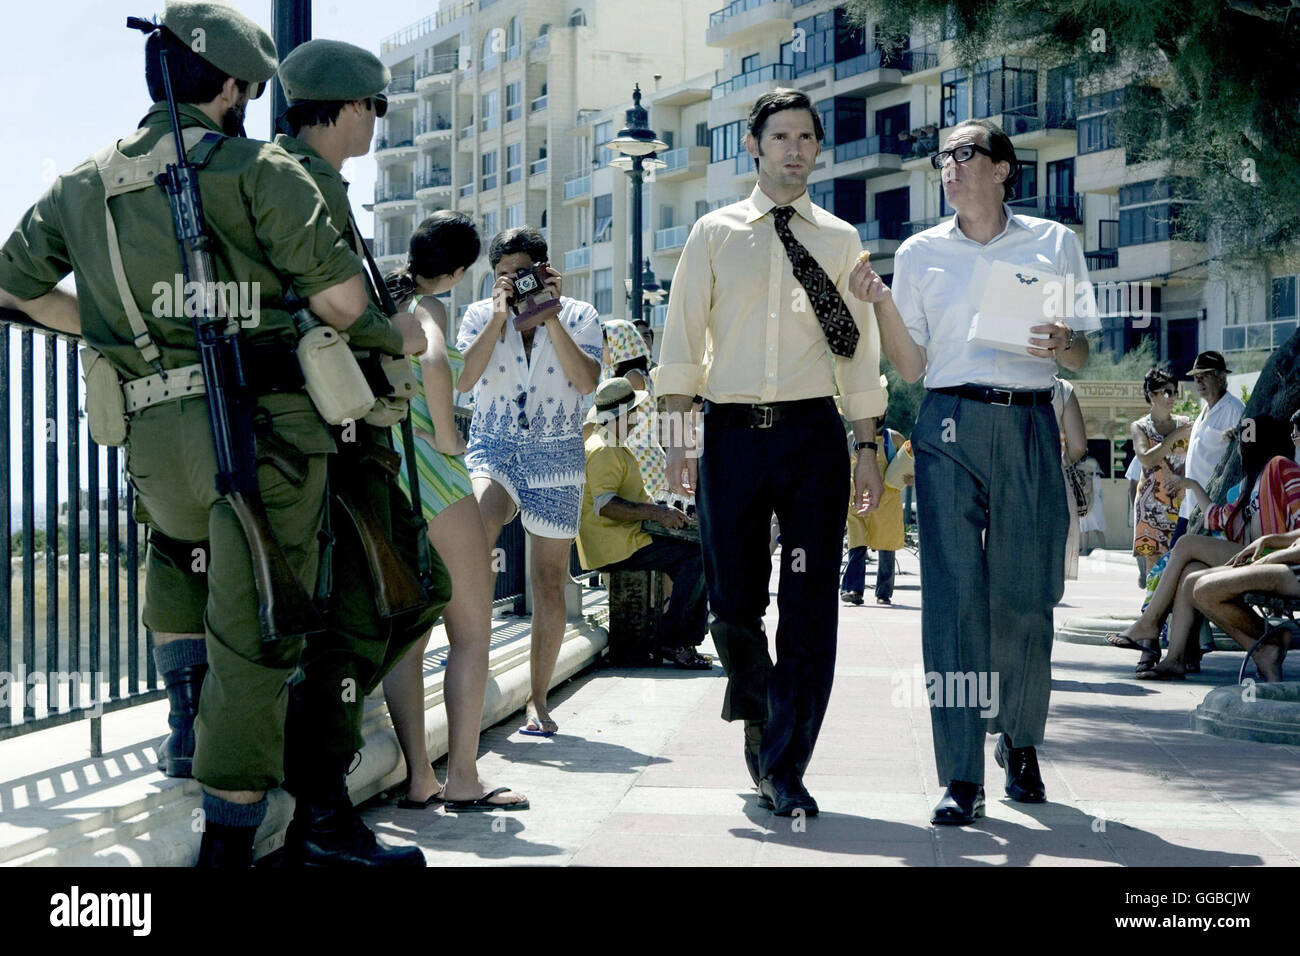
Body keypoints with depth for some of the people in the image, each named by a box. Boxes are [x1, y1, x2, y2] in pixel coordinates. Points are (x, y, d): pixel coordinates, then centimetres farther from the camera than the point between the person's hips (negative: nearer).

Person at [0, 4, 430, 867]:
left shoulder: (82, 187, 16)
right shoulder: (256, 169, -2)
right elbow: (338, 292, -9)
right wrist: (393, 335, 11)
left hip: (156, 442, 6)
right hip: (265, 428, -5)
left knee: (178, 549, 38)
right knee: (255, 637, 0)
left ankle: (187, 715, 32)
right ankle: (229, 839, 3)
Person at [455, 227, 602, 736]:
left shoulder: (578, 315, 3)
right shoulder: (480, 315, 6)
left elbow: (588, 382, -14)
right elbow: (463, 378, -10)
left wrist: (549, 315, -15)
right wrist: (500, 317, -14)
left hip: (555, 454, 0)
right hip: (492, 447, 0)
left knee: (550, 582, 2)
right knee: (476, 524, -32)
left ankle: (538, 699, 13)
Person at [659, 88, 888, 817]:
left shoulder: (839, 240, 11)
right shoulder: (715, 234, 9)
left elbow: (861, 353, 12)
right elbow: (682, 341, 6)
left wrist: (869, 449, 6)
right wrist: (679, 439, -4)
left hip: (812, 430, 0)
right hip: (732, 429, 0)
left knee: (810, 607, -3)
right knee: (733, 600, 2)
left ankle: (785, 769, 5)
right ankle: (758, 716, 33)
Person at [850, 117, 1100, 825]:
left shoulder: (1054, 243, 11)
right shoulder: (920, 253, 12)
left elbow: (1081, 357, 13)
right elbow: (911, 367, 10)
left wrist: (1062, 343, -9)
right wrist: (879, 302, -5)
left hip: (1030, 427, 0)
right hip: (951, 427, 0)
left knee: (1025, 595, 1)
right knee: (954, 594, -8)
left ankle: (1020, 743, 24)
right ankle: (961, 778, -8)